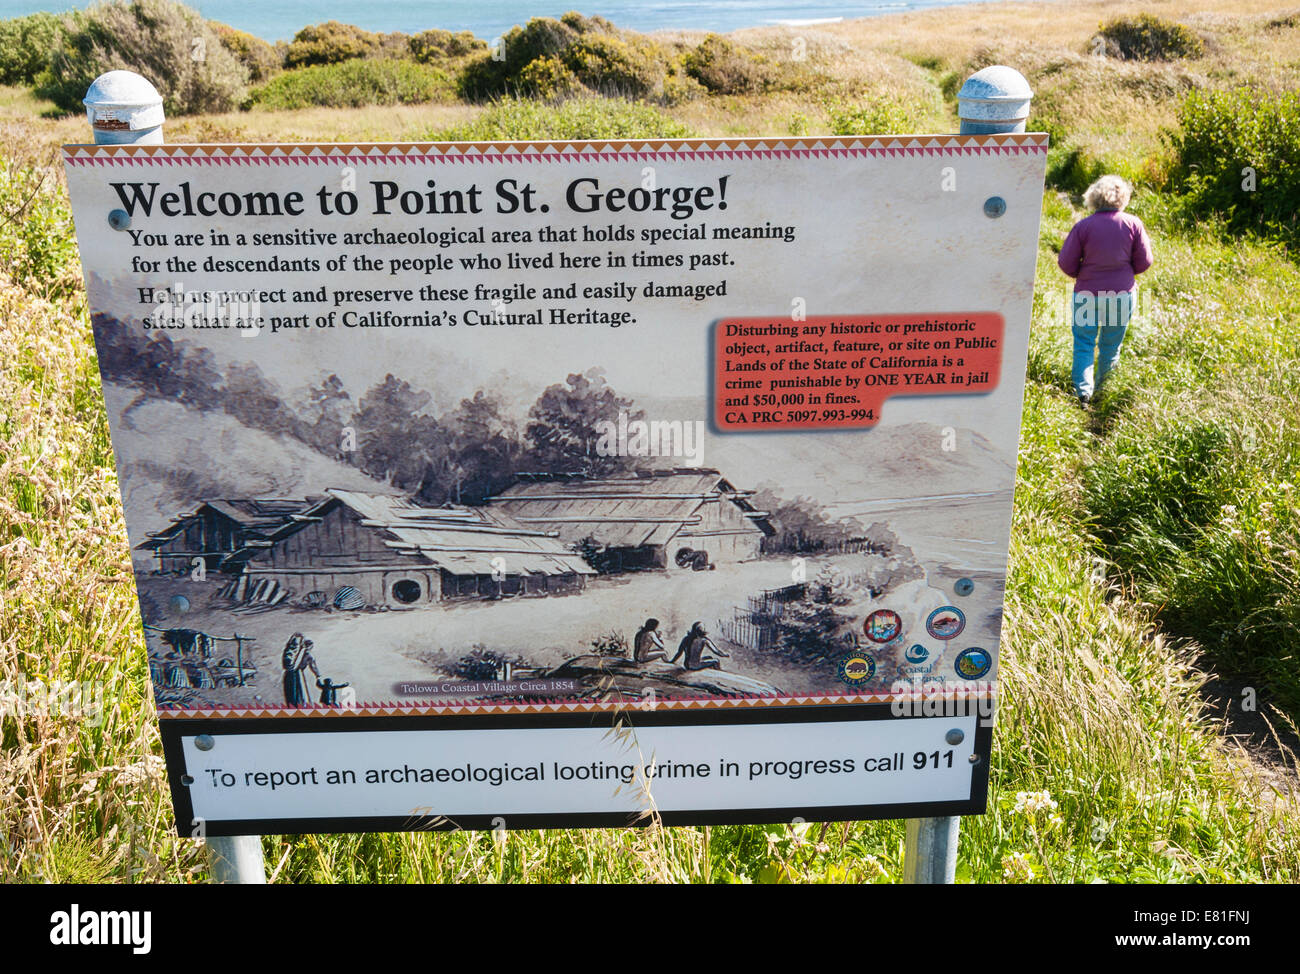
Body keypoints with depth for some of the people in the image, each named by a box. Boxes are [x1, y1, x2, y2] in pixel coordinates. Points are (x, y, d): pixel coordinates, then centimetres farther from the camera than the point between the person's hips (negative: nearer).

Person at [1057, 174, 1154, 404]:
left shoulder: (1083, 226, -11)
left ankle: (1083, 390, -4)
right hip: (1122, 294, 2)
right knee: (1111, 344, 16)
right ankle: (1104, 387, 29)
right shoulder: (1133, 224, -6)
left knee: (1084, 343, 7)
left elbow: (1065, 263, -7)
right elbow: (1144, 262, -1)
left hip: (1087, 293, -2)